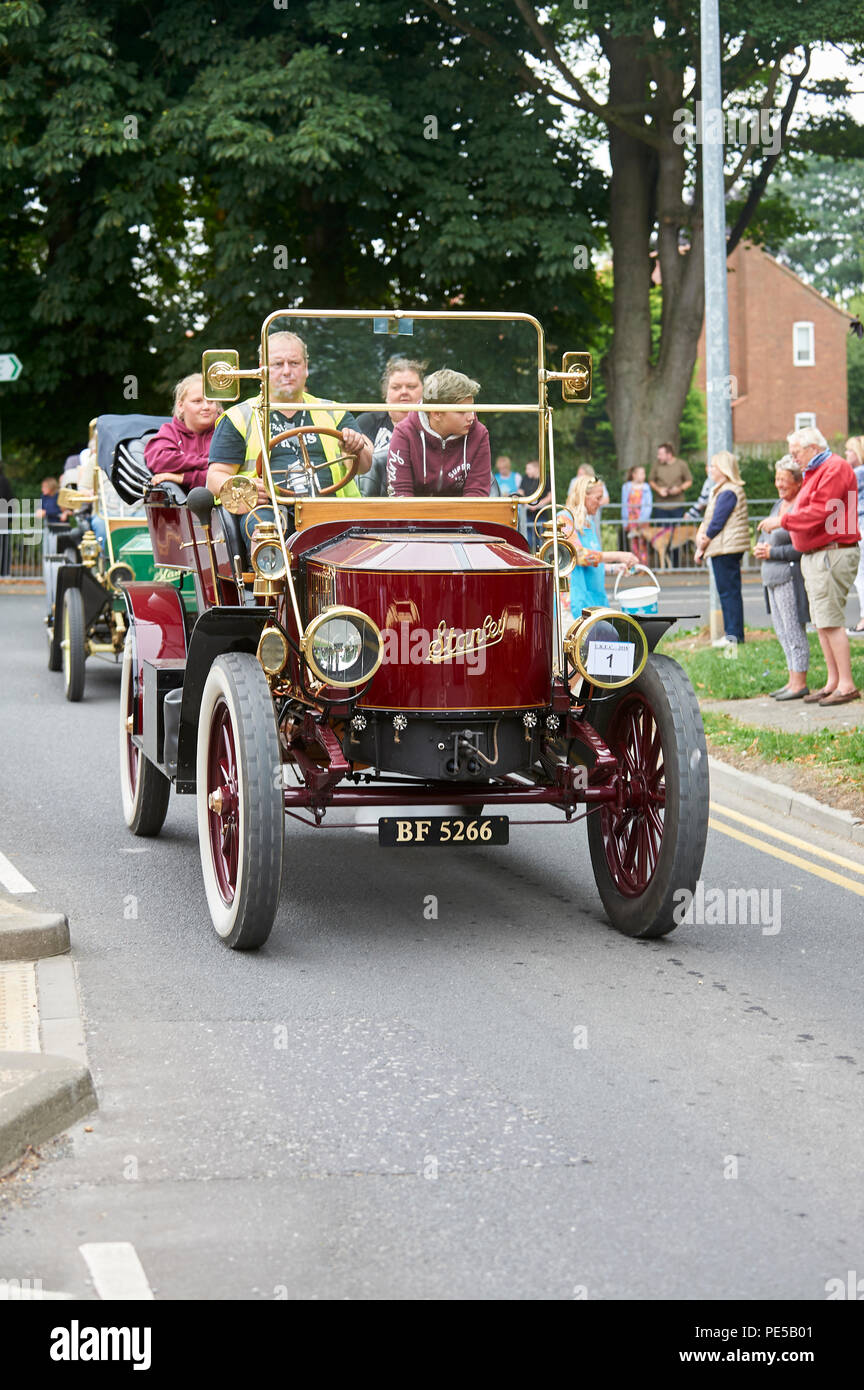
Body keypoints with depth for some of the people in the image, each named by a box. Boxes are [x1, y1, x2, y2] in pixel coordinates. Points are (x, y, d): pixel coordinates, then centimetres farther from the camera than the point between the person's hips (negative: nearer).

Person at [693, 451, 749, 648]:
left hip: (725, 548, -11)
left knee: (728, 591, -8)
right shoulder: (719, 490, 18)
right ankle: (733, 634, 16)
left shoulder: (728, 492, -16)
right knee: (729, 591, 12)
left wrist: (702, 547, -6)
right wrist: (701, 534, 0)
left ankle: (733, 635, -7)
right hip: (726, 549, 11)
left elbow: (717, 523, -17)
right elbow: (708, 519, 17)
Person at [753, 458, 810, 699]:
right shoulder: (779, 504, 14)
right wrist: (761, 547, 5)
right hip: (772, 577, 10)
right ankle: (793, 680, 20)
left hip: (791, 574, -10)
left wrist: (773, 552, -16)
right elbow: (765, 534, 26)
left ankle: (800, 683, 1)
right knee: (782, 631, 13)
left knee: (794, 630, -5)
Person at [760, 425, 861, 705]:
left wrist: (783, 521, -14)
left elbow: (820, 512, -20)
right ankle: (833, 682, 14)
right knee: (822, 622, 10)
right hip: (813, 555, 11)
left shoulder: (835, 469, -12)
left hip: (831, 554, -11)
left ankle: (846, 685, -9)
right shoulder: (814, 473, 21)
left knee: (830, 621, -11)